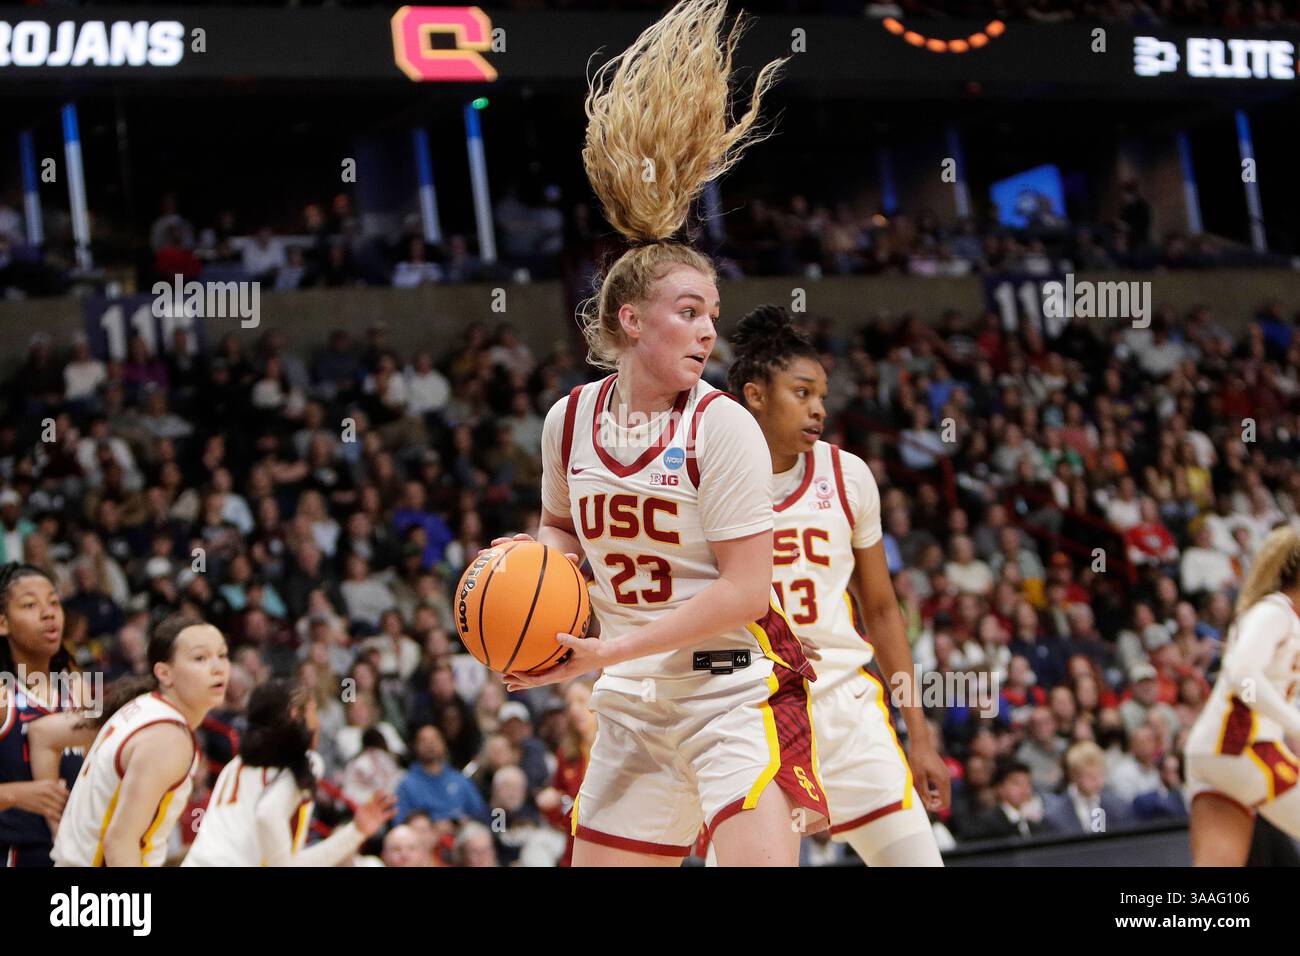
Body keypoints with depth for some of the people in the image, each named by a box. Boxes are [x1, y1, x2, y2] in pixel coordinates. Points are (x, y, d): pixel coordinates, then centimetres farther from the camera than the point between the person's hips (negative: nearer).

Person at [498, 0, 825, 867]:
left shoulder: (723, 427, -13)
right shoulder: (569, 419, 3)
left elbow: (744, 591, -17)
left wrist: (607, 651, -20)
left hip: (737, 689, -5)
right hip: (634, 700, 6)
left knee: (761, 862, -24)